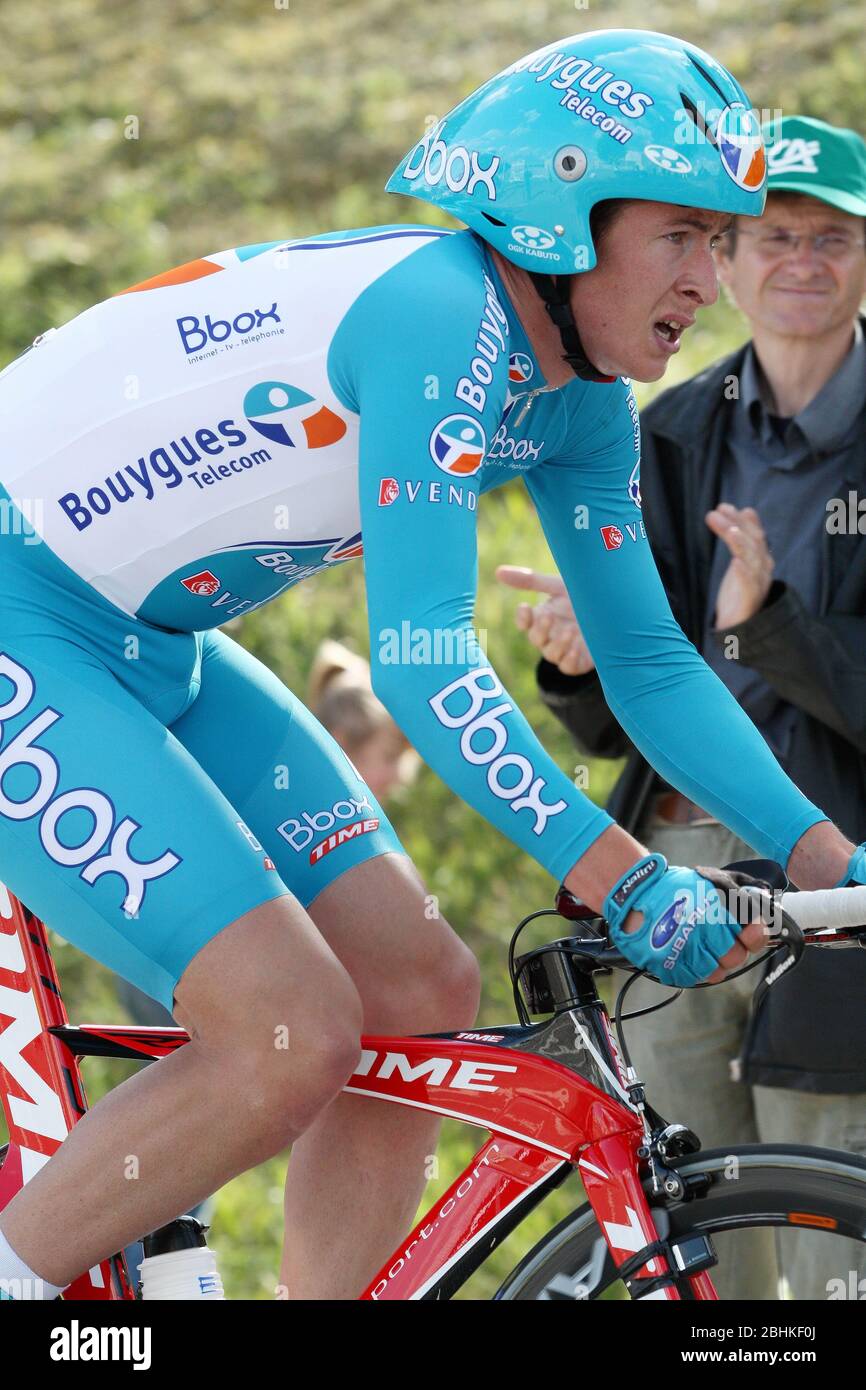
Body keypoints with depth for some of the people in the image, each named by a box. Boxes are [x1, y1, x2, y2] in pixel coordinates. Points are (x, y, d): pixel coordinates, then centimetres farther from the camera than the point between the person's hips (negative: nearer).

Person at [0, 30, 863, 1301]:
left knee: (424, 1001, 4)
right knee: (291, 1039, -18)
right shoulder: (439, 313, -24)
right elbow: (422, 662, -29)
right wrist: (622, 880, -32)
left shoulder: (579, 404, 4)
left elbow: (650, 666, 9)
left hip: (147, 649, 10)